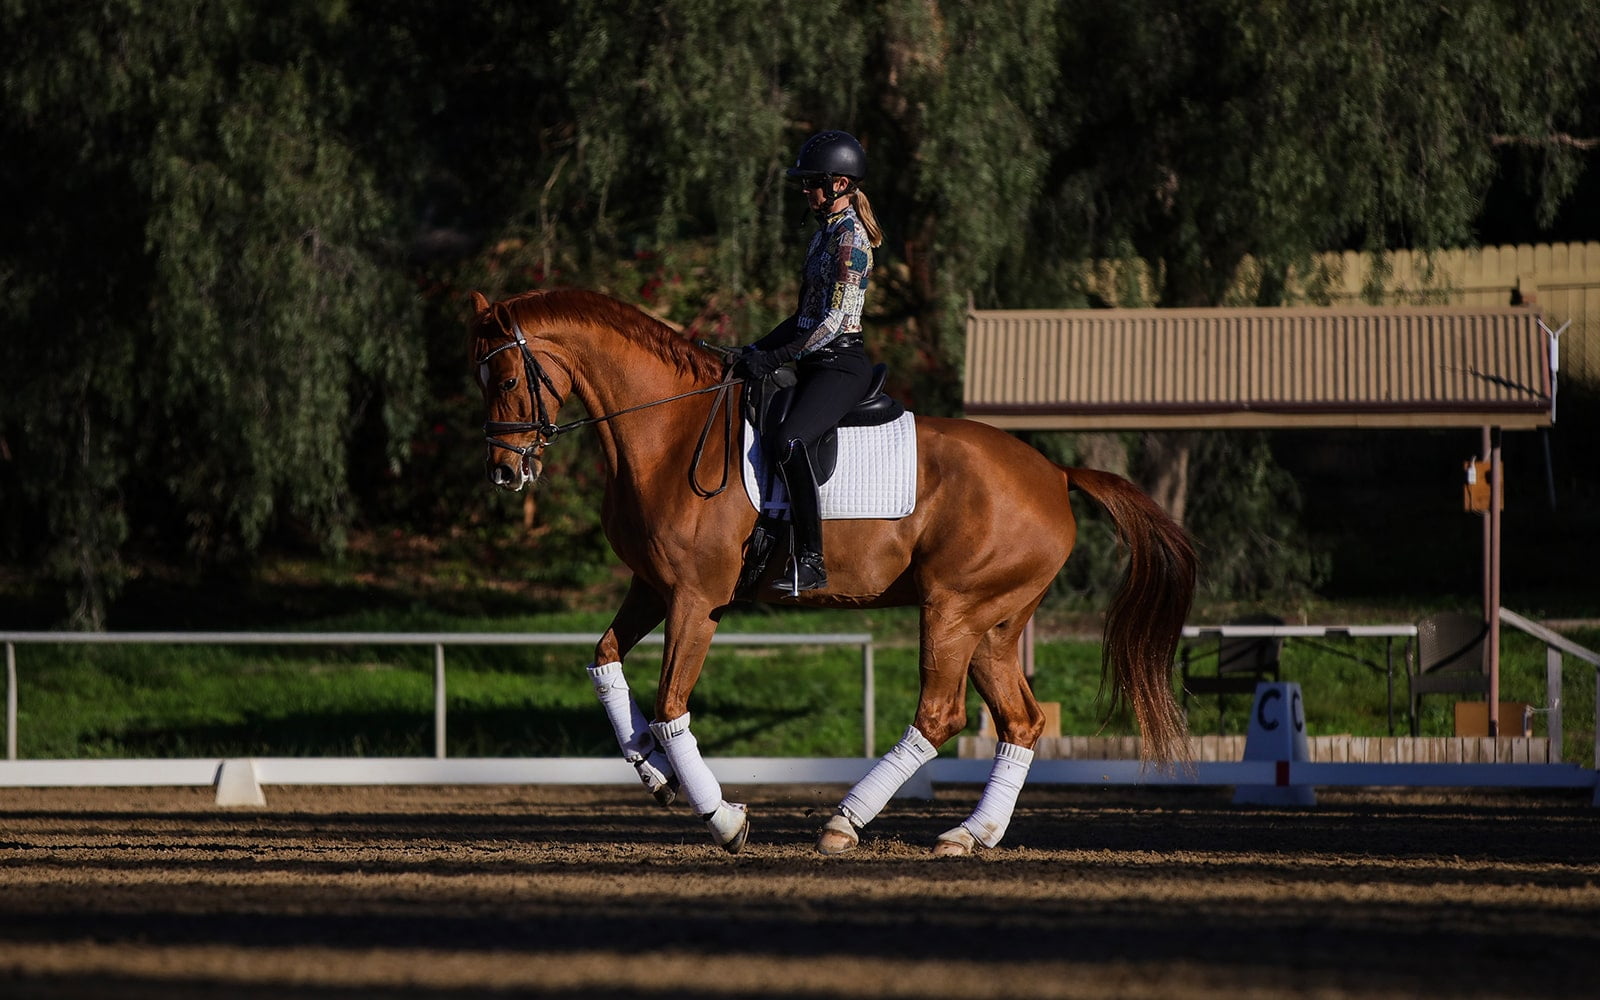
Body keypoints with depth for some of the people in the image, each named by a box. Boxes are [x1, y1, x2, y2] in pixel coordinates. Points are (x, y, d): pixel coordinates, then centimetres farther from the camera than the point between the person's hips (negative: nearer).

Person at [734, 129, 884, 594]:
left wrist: (776, 358, -20)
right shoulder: (825, 232, 17)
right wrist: (757, 349, 14)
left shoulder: (850, 238, -12)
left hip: (841, 364, -11)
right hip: (814, 364, 11)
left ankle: (810, 561, -31)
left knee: (788, 442, -31)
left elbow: (834, 321, -18)